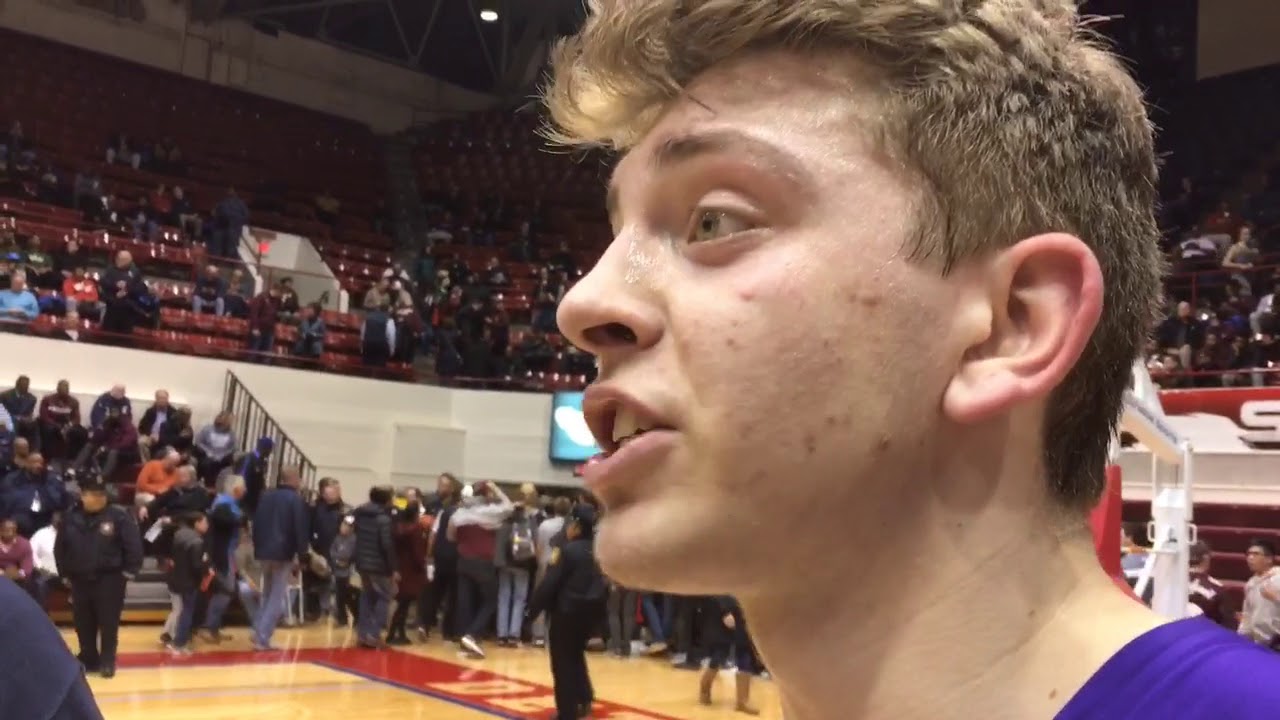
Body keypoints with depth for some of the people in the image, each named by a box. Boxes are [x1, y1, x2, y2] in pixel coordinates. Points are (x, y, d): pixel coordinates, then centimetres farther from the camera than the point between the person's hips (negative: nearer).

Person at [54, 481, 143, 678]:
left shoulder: (118, 516, -8)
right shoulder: (70, 518, 2)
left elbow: (133, 544, -8)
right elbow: (59, 548, 12)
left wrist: (129, 571, -10)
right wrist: (65, 574, 11)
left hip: (110, 578, -4)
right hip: (80, 579, 4)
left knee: (108, 622, -1)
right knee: (83, 623, 10)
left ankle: (107, 662, 9)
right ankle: (88, 660, 24)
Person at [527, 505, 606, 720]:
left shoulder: (568, 551, -16)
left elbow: (550, 583, -16)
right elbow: (600, 583, 11)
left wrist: (534, 608, -7)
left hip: (567, 611, -7)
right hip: (590, 610, 7)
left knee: (563, 663, 4)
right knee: (576, 656, 26)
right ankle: (584, 699, 21)